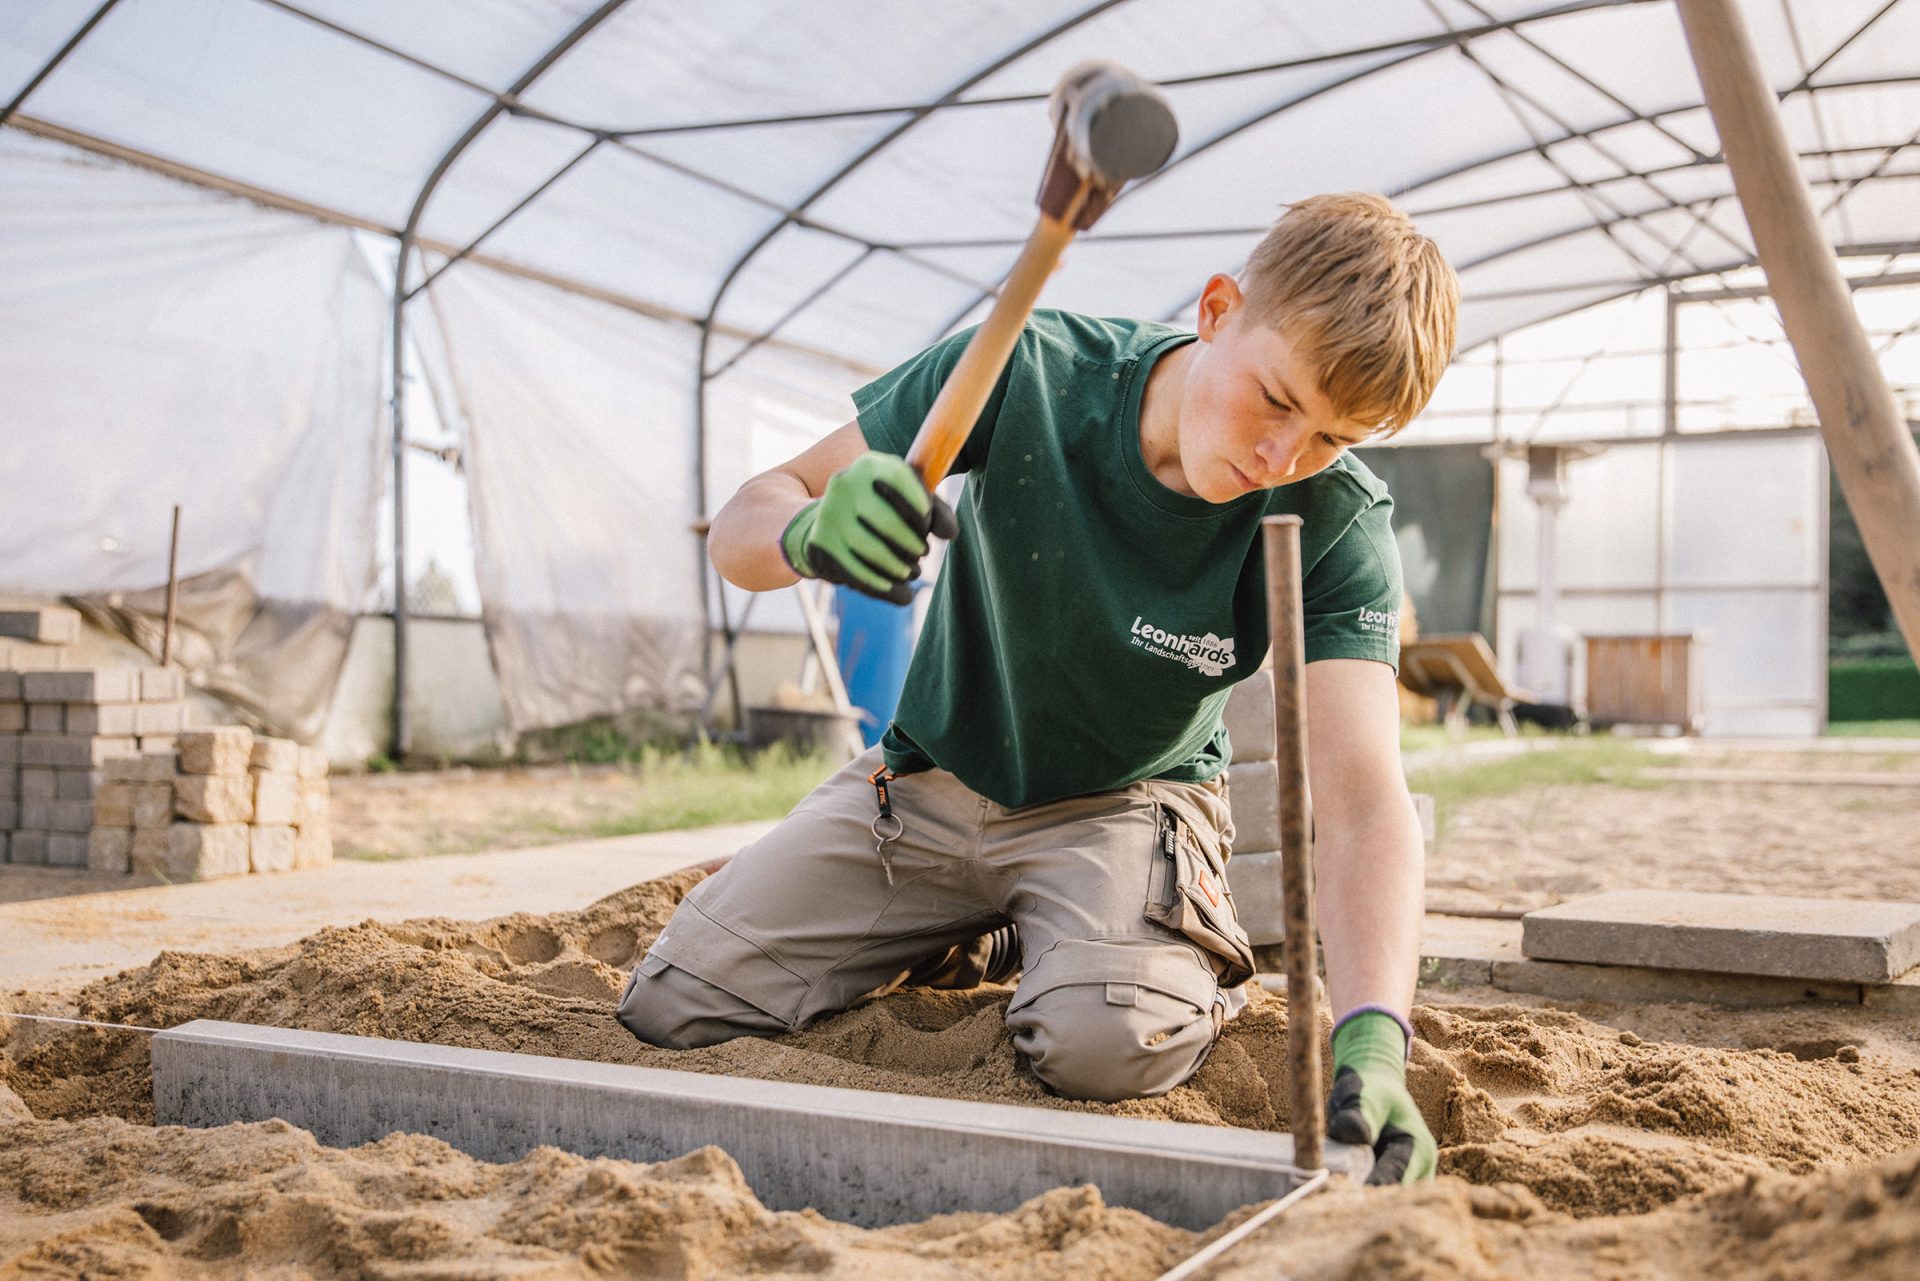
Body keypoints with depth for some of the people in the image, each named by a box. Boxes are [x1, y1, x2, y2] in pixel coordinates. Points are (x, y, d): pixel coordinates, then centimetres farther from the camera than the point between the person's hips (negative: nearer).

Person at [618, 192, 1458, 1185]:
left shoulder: (1336, 524, -22)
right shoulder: (1033, 373, -23)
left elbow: (1360, 794, -33)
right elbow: (740, 527, -18)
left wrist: (1372, 1033, -51)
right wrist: (808, 533, -44)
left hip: (1126, 804, -2)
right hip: (930, 779, 2)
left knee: (1107, 1044, -33)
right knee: (671, 1007, -9)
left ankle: (1194, 950, 5)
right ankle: (960, 945, 17)